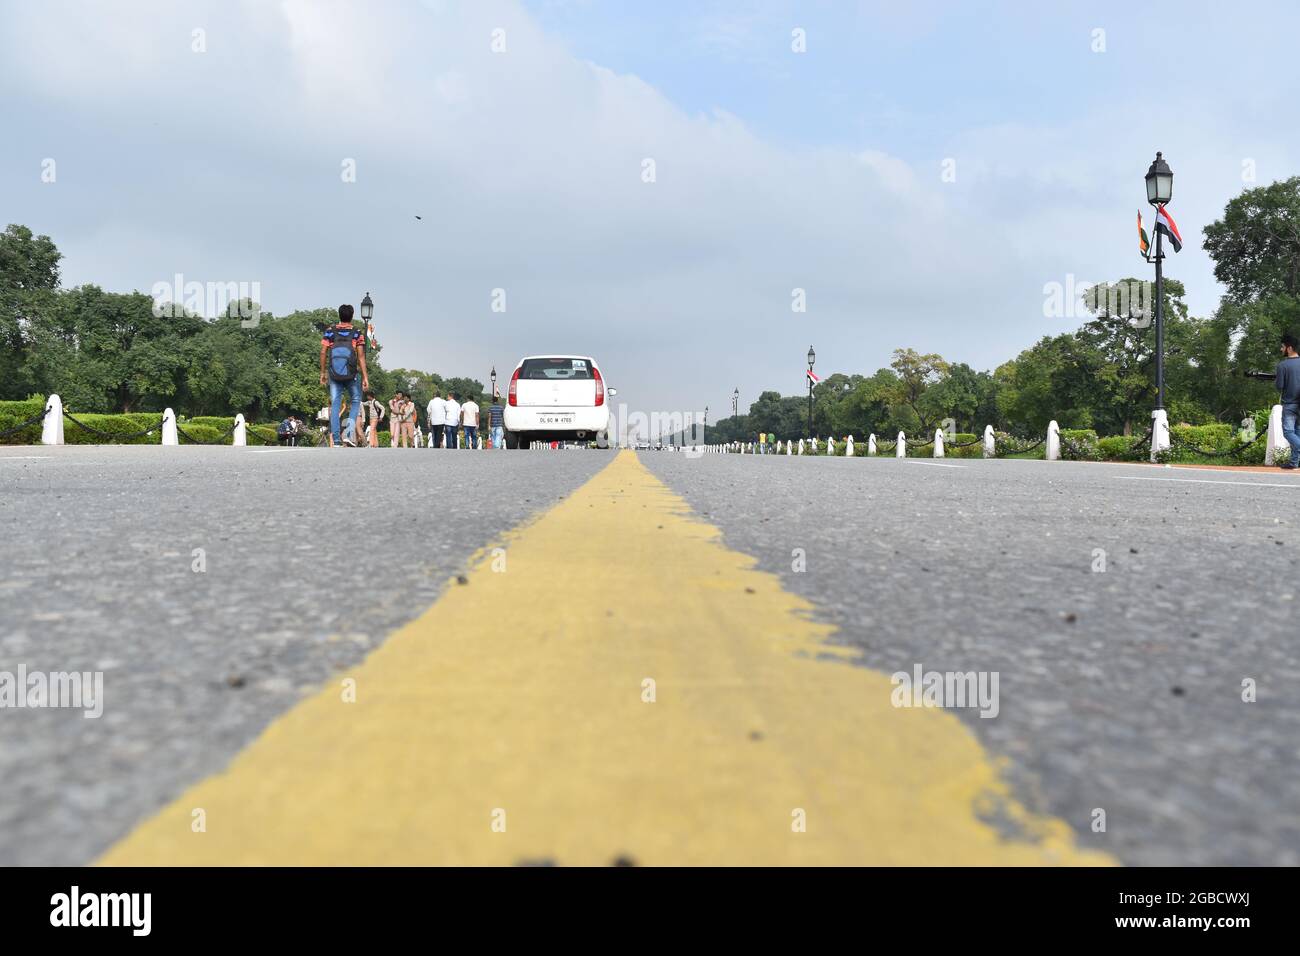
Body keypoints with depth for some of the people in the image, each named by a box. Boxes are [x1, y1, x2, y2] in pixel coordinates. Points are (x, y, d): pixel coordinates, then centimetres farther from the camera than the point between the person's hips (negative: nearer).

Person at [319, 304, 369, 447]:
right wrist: (365, 377, -6)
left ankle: (336, 441, 1)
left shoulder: (329, 333, 3)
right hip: (351, 375, -1)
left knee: (335, 405, 5)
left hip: (334, 375, 2)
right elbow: (361, 357, -7)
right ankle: (349, 432, -4)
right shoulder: (357, 334, -2)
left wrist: (323, 372, 11)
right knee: (356, 401, 16)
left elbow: (323, 353, 2)